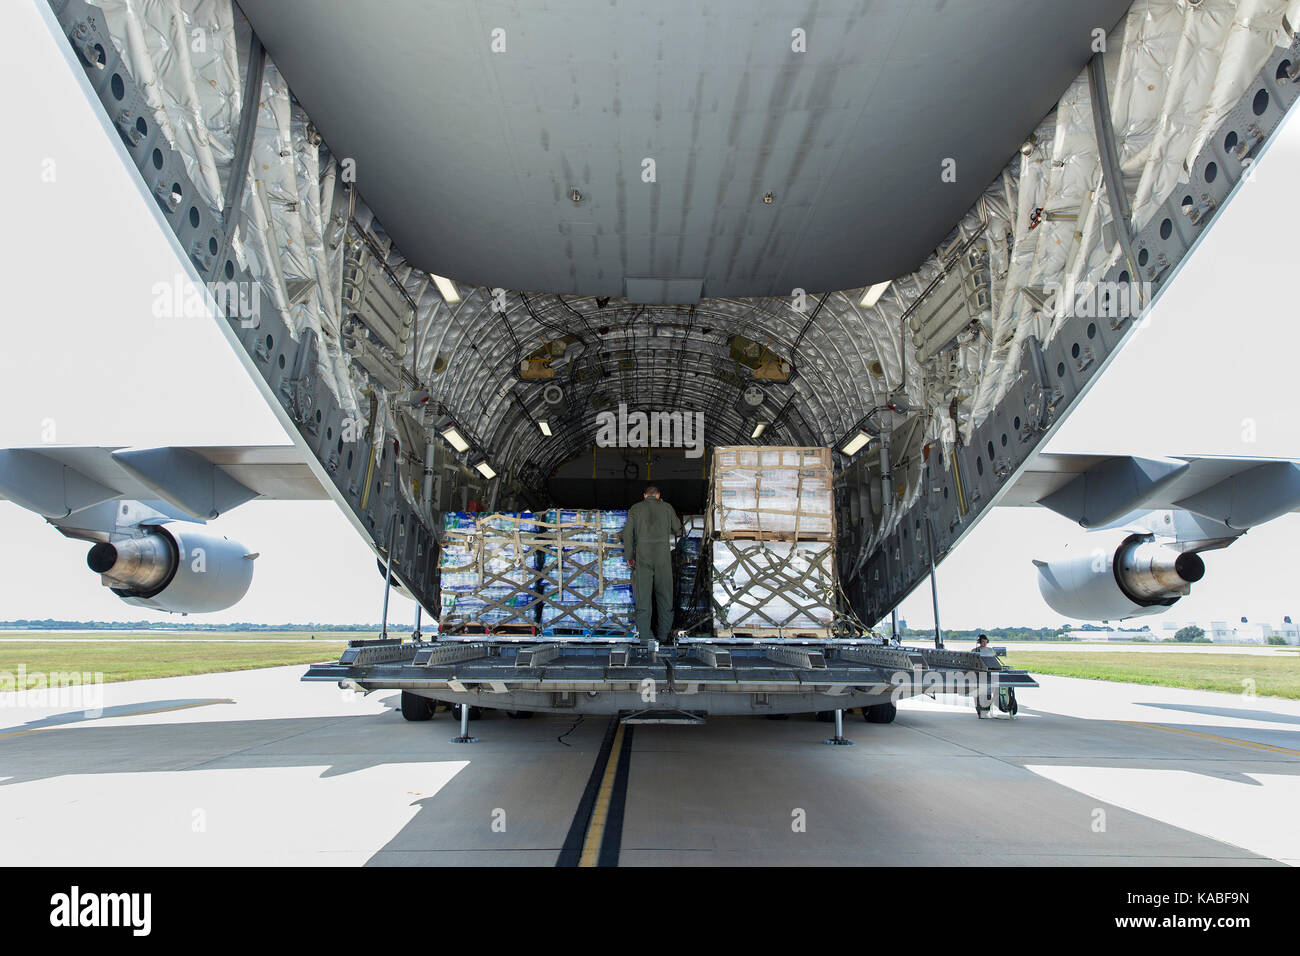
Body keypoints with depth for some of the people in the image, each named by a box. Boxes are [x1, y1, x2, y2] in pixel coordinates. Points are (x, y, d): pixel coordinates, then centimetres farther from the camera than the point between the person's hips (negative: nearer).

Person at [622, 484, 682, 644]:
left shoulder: (635, 508, 9)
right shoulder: (667, 507, 10)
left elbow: (628, 533, 4)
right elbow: (678, 530, 15)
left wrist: (629, 556, 9)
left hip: (643, 556, 0)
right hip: (663, 555, 0)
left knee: (643, 596, 1)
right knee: (664, 595, 9)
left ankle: (644, 637, -1)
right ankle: (664, 636, 11)